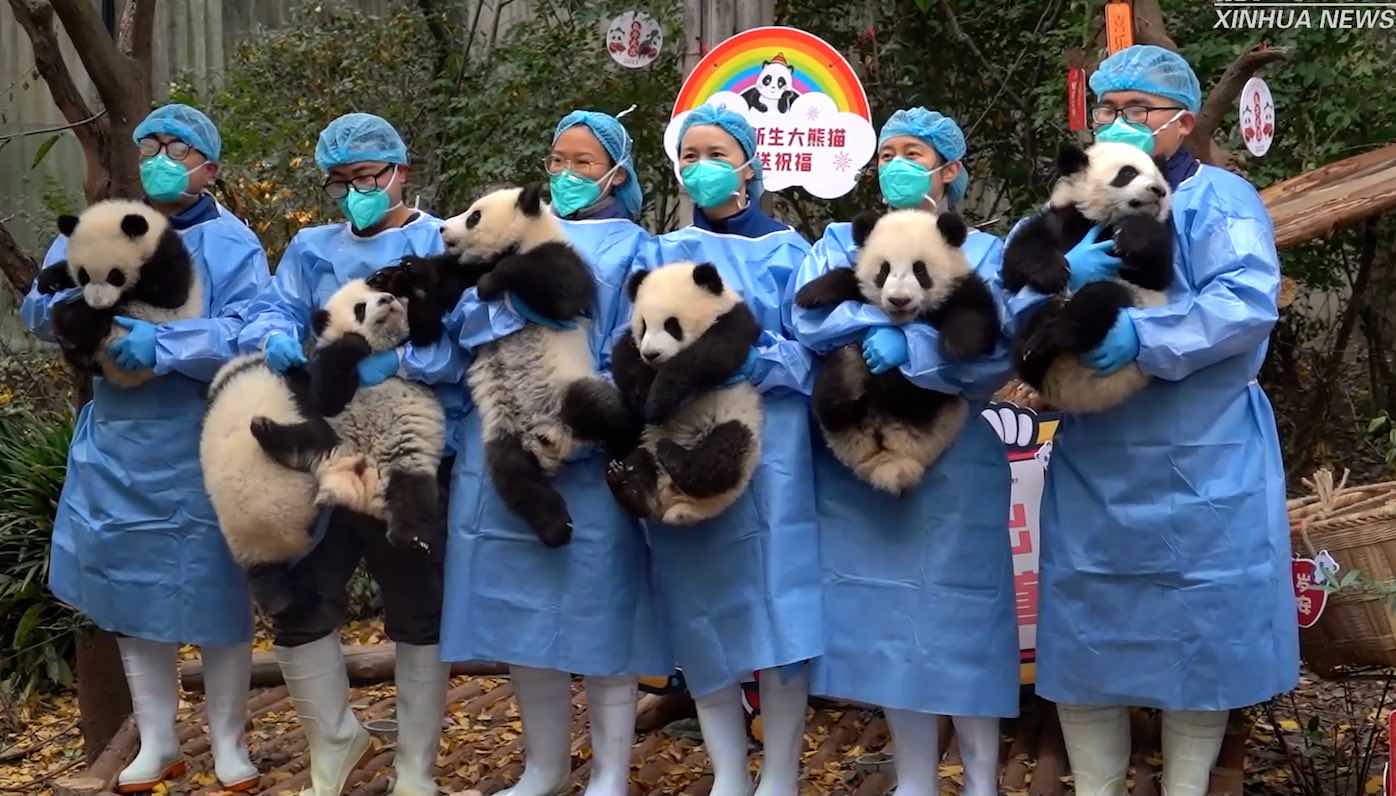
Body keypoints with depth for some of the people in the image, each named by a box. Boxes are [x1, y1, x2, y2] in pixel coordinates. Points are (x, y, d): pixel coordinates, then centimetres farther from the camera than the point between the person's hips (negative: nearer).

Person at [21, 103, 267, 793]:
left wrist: (162, 345, -28)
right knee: (131, 592, 11)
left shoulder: (233, 244, -6)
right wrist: (79, 299, -18)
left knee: (216, 595, 4)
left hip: (204, 452, -4)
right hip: (117, 448, 4)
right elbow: (39, 312, 3)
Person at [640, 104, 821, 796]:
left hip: (766, 446, -3)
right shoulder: (665, 254, 16)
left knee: (775, 601, -6)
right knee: (698, 607, 3)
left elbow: (810, 352, -3)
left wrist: (745, 361, -18)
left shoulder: (785, 251, 6)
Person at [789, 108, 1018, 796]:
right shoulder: (843, 242, 13)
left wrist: (905, 344, -19)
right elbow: (807, 319, -7)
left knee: (958, 612, -2)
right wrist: (903, 306, -16)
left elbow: (995, 350, -11)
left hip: (952, 460, -2)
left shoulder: (984, 252, 6)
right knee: (886, 614, 6)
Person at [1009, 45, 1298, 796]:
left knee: (1199, 636, 6)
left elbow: (1248, 303, -19)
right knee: (1082, 638, 7)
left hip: (1202, 469, -4)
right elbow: (1004, 301, -2)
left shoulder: (1219, 199, -2)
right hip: (1093, 467, 4)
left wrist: (1144, 335, -29)